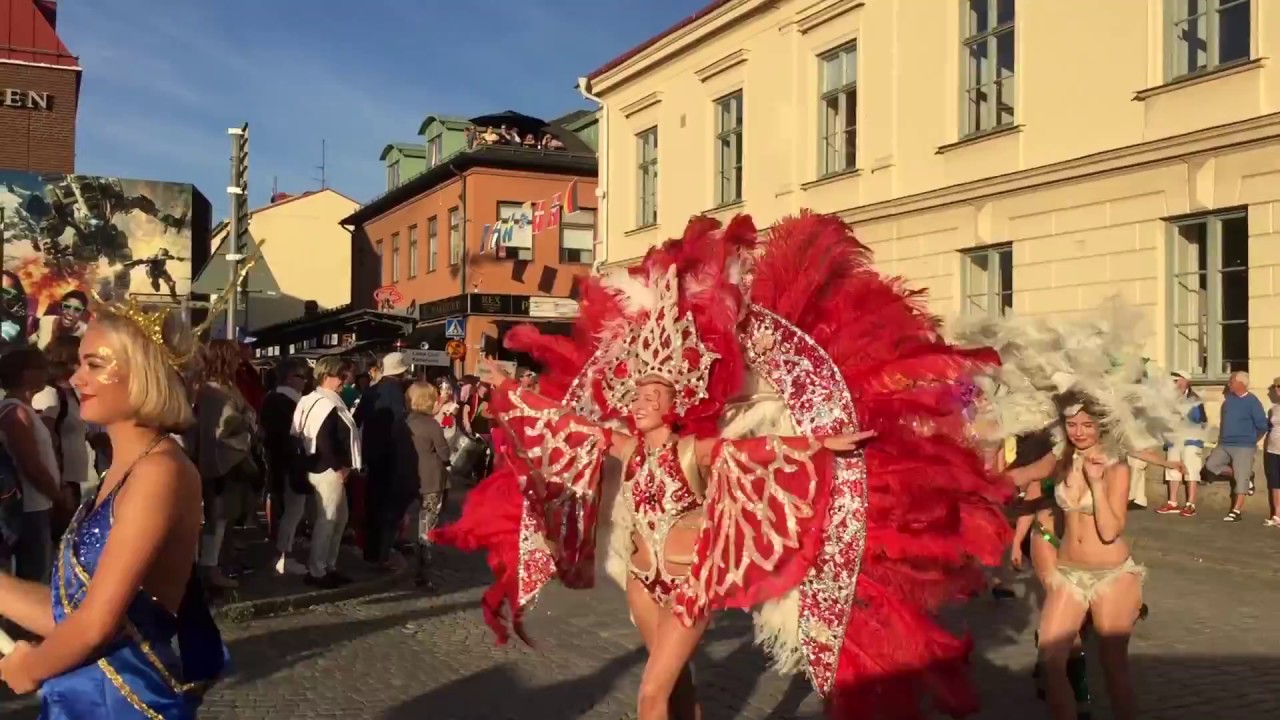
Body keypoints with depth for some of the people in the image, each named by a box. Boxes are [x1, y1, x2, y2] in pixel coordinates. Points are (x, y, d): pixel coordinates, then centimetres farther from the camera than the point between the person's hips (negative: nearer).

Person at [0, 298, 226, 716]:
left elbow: (96, 622, -20)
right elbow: (68, 608, 5)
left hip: (123, 699, -8)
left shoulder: (159, 470, -19)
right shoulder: (123, 471, 8)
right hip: (80, 696, 8)